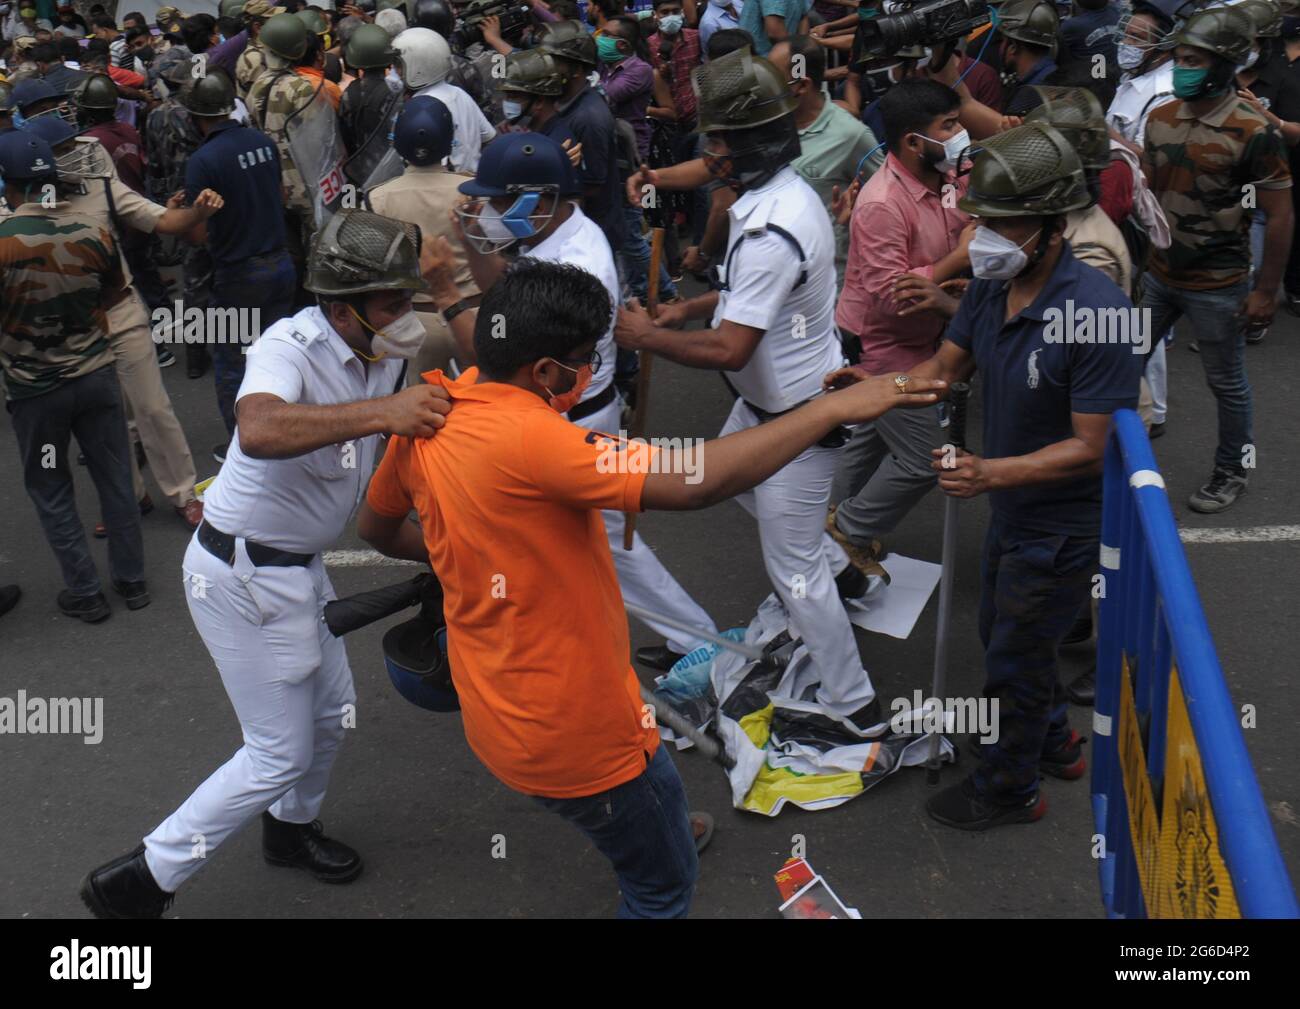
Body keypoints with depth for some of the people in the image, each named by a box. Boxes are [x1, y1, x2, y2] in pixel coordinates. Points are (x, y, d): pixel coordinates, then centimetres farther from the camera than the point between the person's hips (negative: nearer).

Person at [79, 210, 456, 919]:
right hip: (243, 575, -9)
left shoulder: (385, 354, -2)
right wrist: (380, 412, -53)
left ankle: (291, 829, 51)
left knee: (330, 711, 25)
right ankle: (138, 882, 14)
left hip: (297, 565, 9)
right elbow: (259, 430, -49)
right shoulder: (291, 347, -28)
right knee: (279, 755, 1)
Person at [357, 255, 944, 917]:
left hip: (497, 711, 9)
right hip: (573, 731, -9)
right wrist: (832, 410, -30)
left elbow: (375, 527, 14)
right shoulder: (526, 437, -30)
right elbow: (694, 482, -38)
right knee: (664, 886, 15)